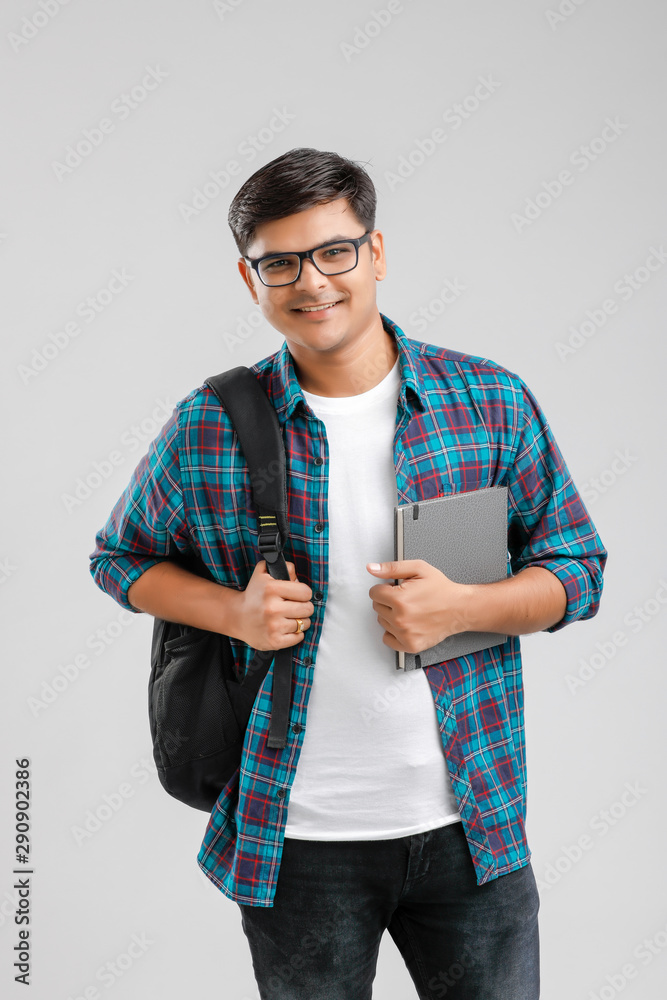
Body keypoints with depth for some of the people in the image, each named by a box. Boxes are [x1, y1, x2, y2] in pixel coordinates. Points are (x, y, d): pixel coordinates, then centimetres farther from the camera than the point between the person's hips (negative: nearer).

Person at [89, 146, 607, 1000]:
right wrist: (234, 611, -11)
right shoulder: (209, 430, -6)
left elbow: (577, 568, 3)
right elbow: (120, 558, 8)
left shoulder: (495, 402, -4)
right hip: (294, 836, 0)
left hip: (471, 826, 1)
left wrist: (461, 607, -17)